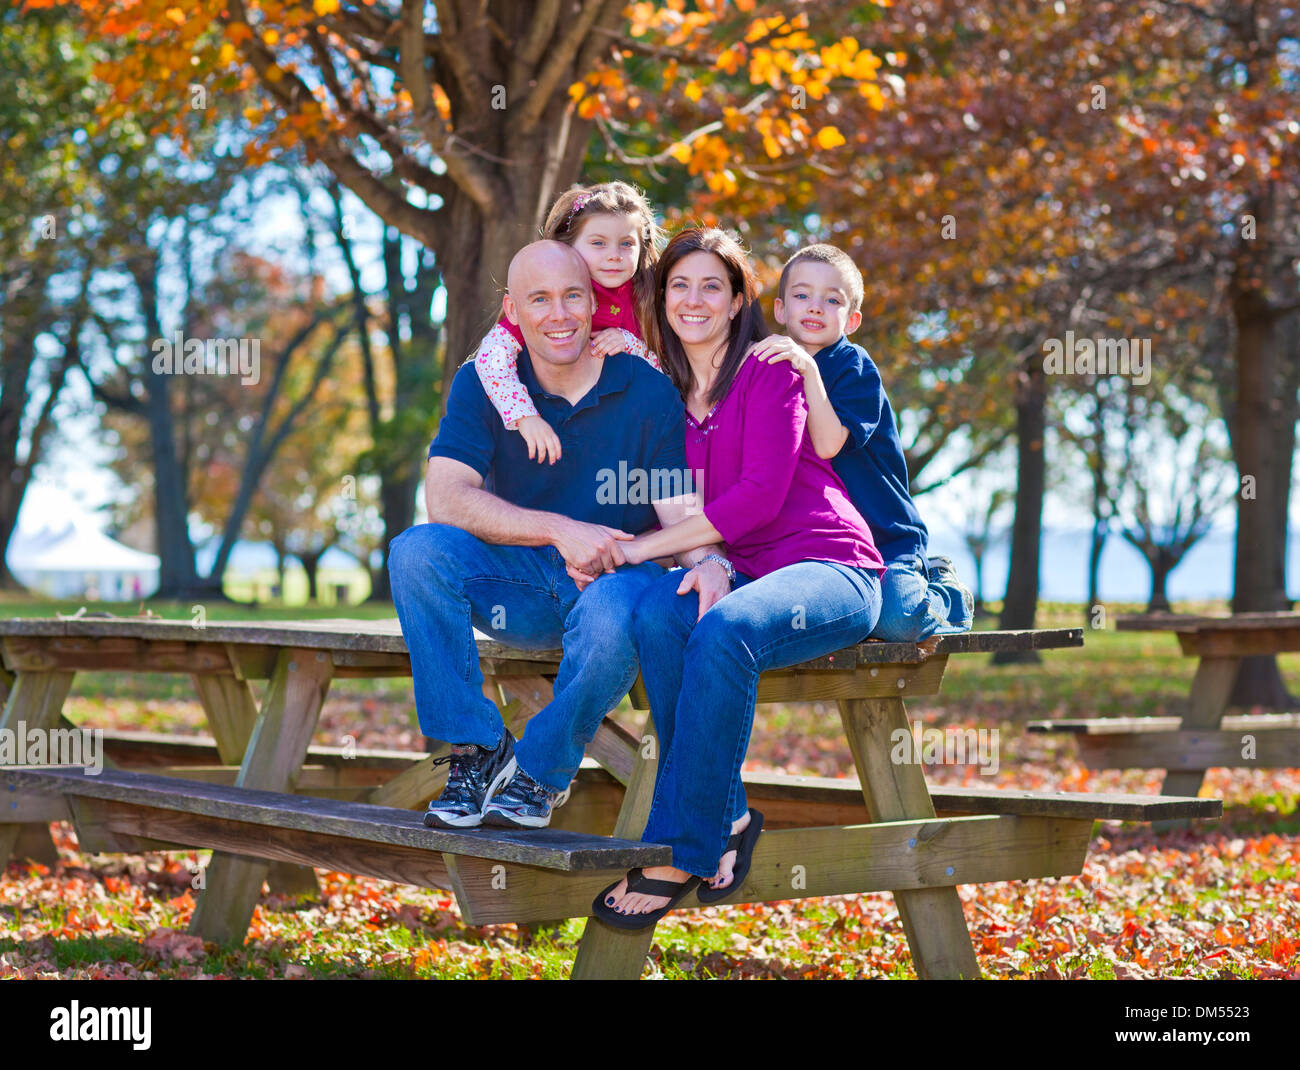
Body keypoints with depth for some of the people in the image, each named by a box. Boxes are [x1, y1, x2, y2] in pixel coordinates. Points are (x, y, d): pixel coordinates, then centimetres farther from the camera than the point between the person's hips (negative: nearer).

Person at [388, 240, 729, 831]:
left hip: (615, 576, -2)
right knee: (417, 549, -27)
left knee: (612, 619, -38)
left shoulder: (646, 390, -5)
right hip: (517, 582, 2)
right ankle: (475, 750, -17)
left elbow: (680, 511, -9)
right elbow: (446, 499, -16)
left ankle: (539, 773, -10)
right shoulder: (482, 384, -3)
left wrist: (707, 562, -34)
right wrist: (561, 531, -27)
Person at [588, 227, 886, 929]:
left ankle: (680, 850, -28)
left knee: (724, 631, -35)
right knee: (658, 613, -28)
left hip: (829, 568, -5)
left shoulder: (770, 371, -3)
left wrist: (636, 548, -16)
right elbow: (670, 506, 11)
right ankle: (725, 818, -23)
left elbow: (759, 495, -15)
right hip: (733, 574, 5)